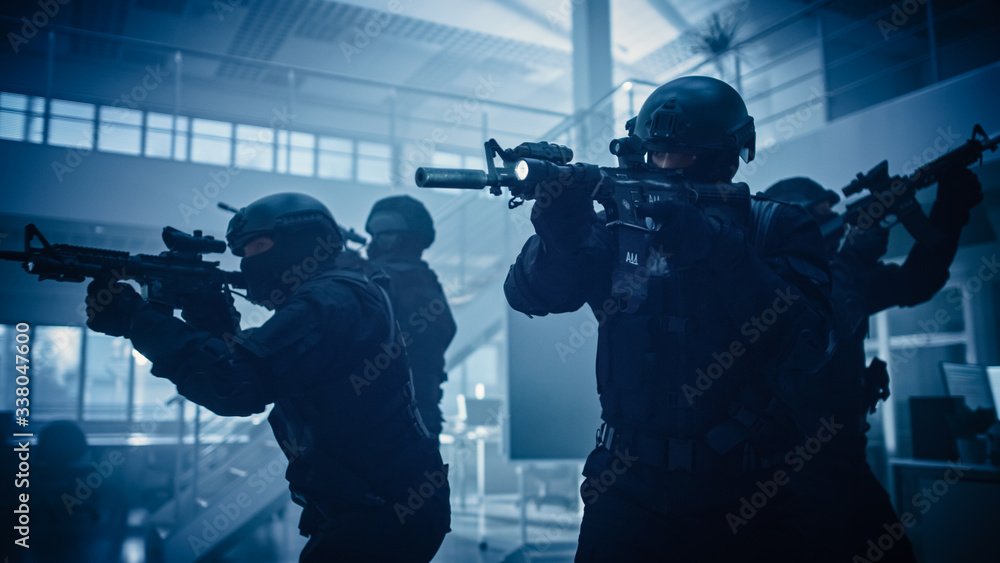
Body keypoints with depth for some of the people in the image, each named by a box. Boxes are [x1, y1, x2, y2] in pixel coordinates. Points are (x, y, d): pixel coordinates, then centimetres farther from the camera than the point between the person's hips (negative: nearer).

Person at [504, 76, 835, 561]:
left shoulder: (778, 229, -2)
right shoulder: (621, 224, 3)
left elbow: (805, 346, -17)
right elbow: (527, 294, -8)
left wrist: (707, 243, -25)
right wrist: (559, 231, -29)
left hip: (750, 499, -1)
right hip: (627, 489, 2)